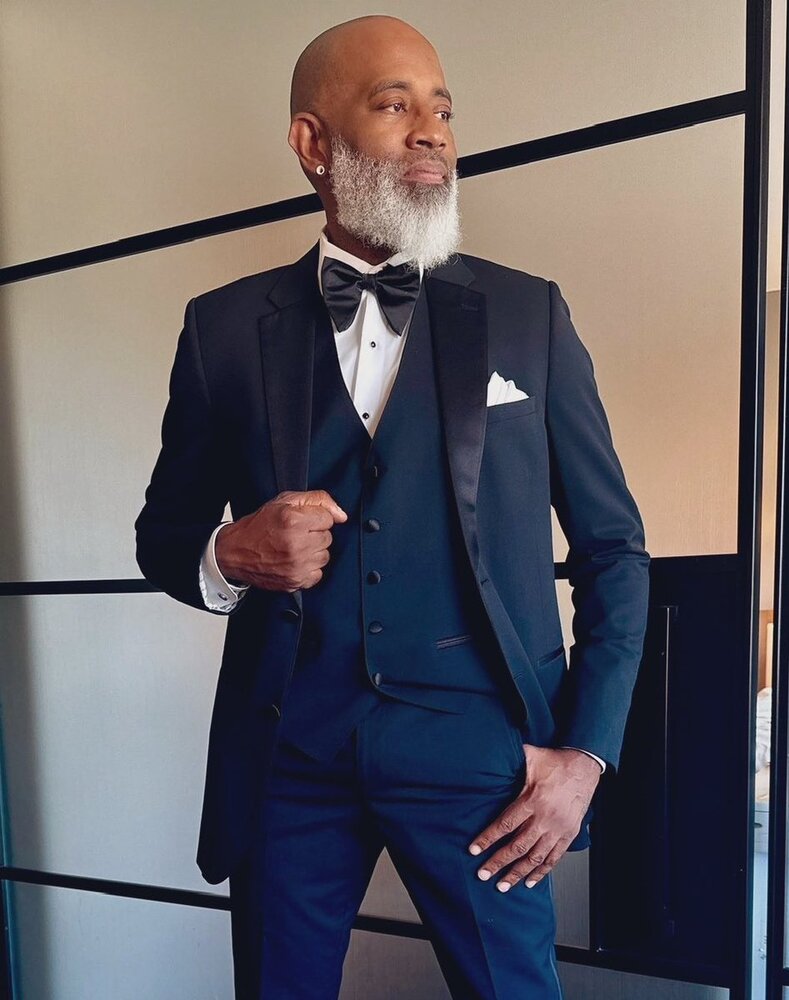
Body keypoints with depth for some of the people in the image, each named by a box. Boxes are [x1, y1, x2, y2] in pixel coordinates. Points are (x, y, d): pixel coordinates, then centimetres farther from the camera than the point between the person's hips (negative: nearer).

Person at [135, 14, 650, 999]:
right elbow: (163, 530, 11)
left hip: (478, 744, 0)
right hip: (287, 750, 1)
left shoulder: (528, 314, 2)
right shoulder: (225, 325, 3)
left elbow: (612, 547, 5)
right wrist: (230, 553, -12)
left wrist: (586, 752, -2)